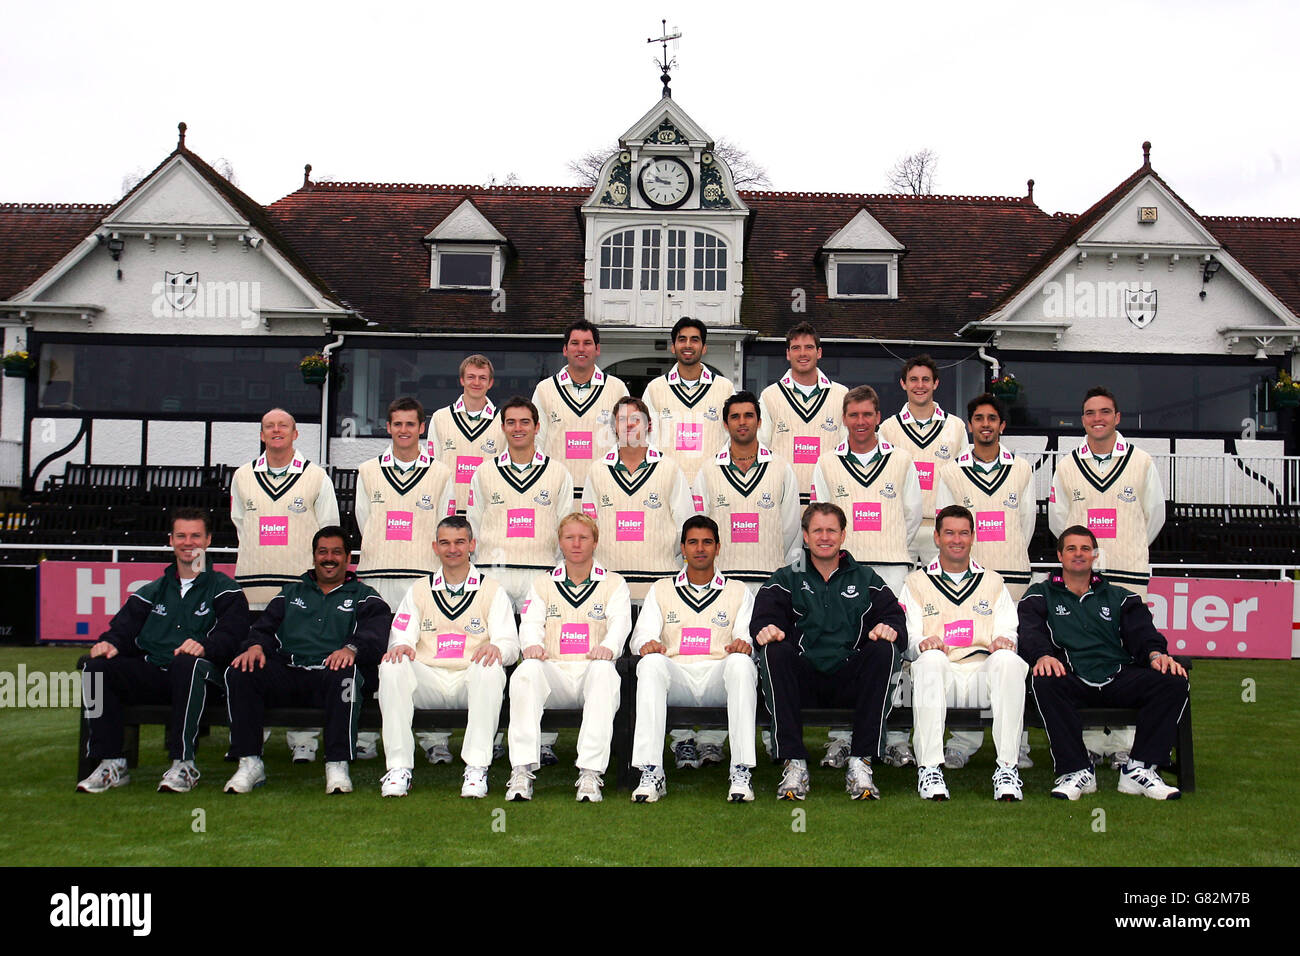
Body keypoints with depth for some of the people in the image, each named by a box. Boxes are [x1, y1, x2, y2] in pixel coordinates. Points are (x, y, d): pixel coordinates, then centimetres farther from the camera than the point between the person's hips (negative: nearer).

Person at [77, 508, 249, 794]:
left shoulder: (224, 590, 13)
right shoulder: (152, 592, 27)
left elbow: (231, 633, -4)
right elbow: (124, 627, 15)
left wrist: (205, 647, -26)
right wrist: (111, 643, -9)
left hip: (192, 674, -4)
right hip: (150, 673, 4)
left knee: (189, 664, -39)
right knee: (96, 667, -22)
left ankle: (183, 764, -34)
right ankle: (111, 764, -19)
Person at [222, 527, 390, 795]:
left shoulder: (363, 597, 20)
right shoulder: (291, 593, 31)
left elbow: (375, 631, 0)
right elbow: (265, 626, 18)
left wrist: (352, 648, -24)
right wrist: (256, 645, -8)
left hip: (330, 673, -3)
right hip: (287, 672, 3)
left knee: (345, 675, -40)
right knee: (239, 672, -26)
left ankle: (337, 765, -34)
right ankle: (250, 764, -21)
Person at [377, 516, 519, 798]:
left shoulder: (492, 591, 12)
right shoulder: (419, 590, 18)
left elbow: (510, 644, 2)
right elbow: (401, 637, 10)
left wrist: (496, 648, -24)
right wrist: (400, 646, -17)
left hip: (472, 681, -2)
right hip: (428, 682, 2)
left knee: (490, 669, -36)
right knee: (391, 668, -28)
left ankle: (476, 768, -32)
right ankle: (399, 767, -25)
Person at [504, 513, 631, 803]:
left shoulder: (613, 583, 18)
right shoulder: (543, 584, 23)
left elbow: (620, 622, 1)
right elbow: (531, 623, 8)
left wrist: (608, 647, -23)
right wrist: (533, 644, -17)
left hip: (592, 669, -1)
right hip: (554, 672, 1)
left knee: (603, 670, -38)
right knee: (527, 670, -33)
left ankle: (590, 774, -41)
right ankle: (522, 771, -36)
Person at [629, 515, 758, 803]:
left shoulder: (738, 592, 21)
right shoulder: (661, 590, 22)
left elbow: (749, 640, 10)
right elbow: (641, 636, 11)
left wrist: (744, 645, -16)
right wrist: (647, 645, -14)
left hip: (719, 678, 0)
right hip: (677, 677, 1)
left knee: (741, 663, -35)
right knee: (652, 663, -34)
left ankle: (742, 772, -36)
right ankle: (651, 773, -37)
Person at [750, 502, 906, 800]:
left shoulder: (865, 578, 20)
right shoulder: (787, 579, 17)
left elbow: (894, 613, 9)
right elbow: (763, 617, 3)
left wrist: (889, 627, -16)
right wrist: (765, 629, -22)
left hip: (851, 681, 1)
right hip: (802, 681, -1)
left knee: (885, 650, -28)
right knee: (774, 651, -30)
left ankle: (861, 761, -28)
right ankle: (793, 761, -31)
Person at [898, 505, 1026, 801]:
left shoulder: (993, 582, 25)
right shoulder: (917, 583, 19)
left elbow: (1007, 632, 13)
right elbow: (909, 638, 8)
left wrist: (1003, 641, -12)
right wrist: (923, 643, -17)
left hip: (984, 672, 1)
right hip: (940, 676, -1)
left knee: (1008, 660, -33)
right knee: (930, 659, -36)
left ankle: (1007, 768, -33)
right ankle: (929, 769, -38)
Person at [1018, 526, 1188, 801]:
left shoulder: (1119, 597, 28)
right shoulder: (1041, 595, 21)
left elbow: (1141, 631, 13)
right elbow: (1029, 632, 2)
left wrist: (1156, 653, -12)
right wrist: (1042, 655, -21)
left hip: (1119, 678, 2)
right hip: (1072, 681, -2)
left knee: (1174, 682, -24)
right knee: (1044, 682, -37)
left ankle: (1139, 769, -20)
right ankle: (1076, 771, -29)